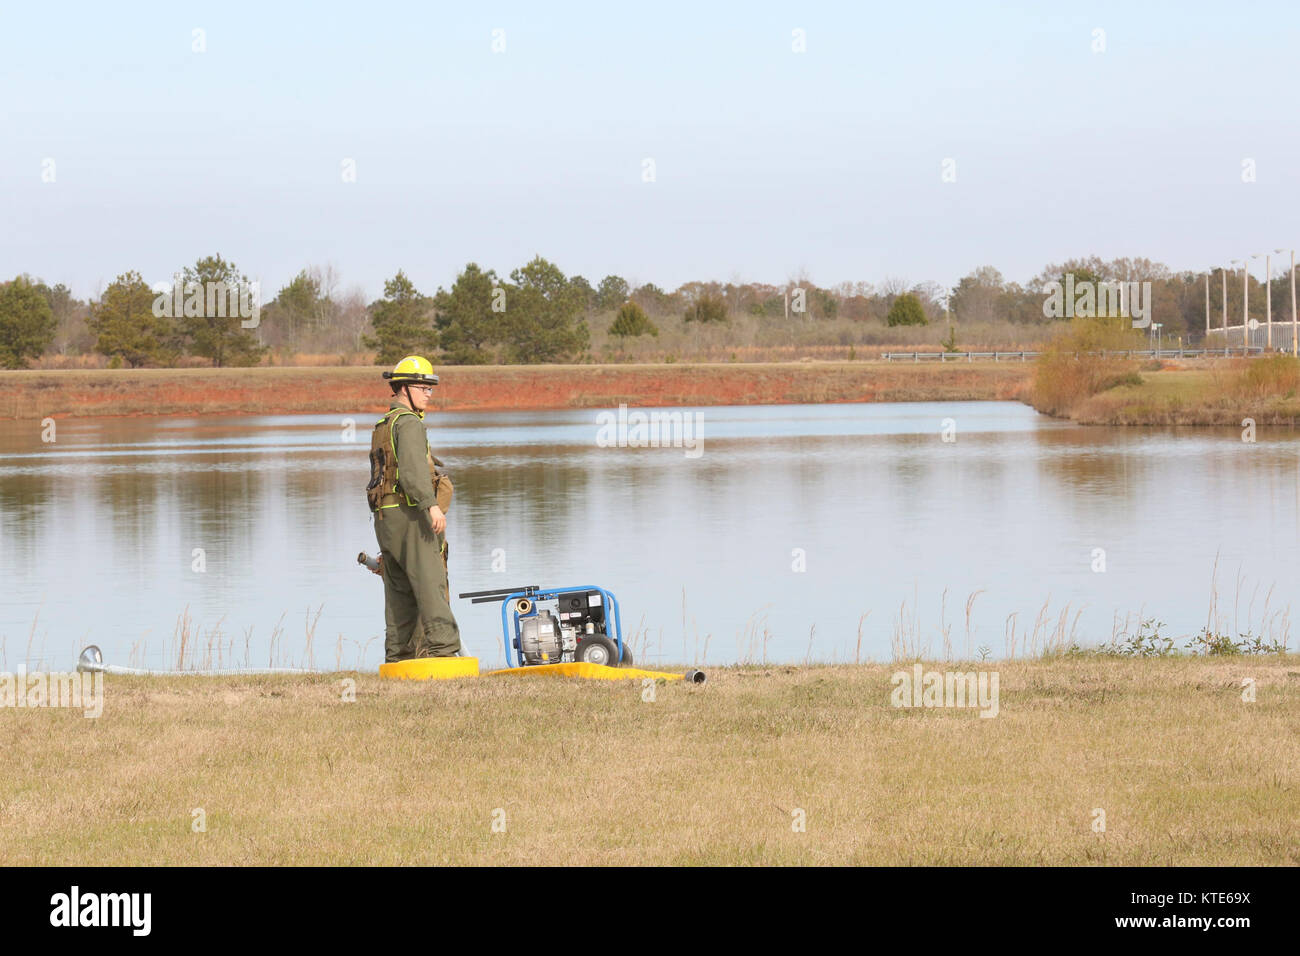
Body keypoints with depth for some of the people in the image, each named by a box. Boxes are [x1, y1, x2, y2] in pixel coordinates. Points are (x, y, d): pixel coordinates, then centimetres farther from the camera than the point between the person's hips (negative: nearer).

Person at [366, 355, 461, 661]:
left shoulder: (382, 427, 22)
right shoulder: (409, 423, -8)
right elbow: (413, 470, -24)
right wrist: (432, 505, -34)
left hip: (384, 517, 9)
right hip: (409, 513, -9)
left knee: (399, 591, 9)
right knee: (430, 583, -15)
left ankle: (398, 657, 7)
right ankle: (442, 647, -25)